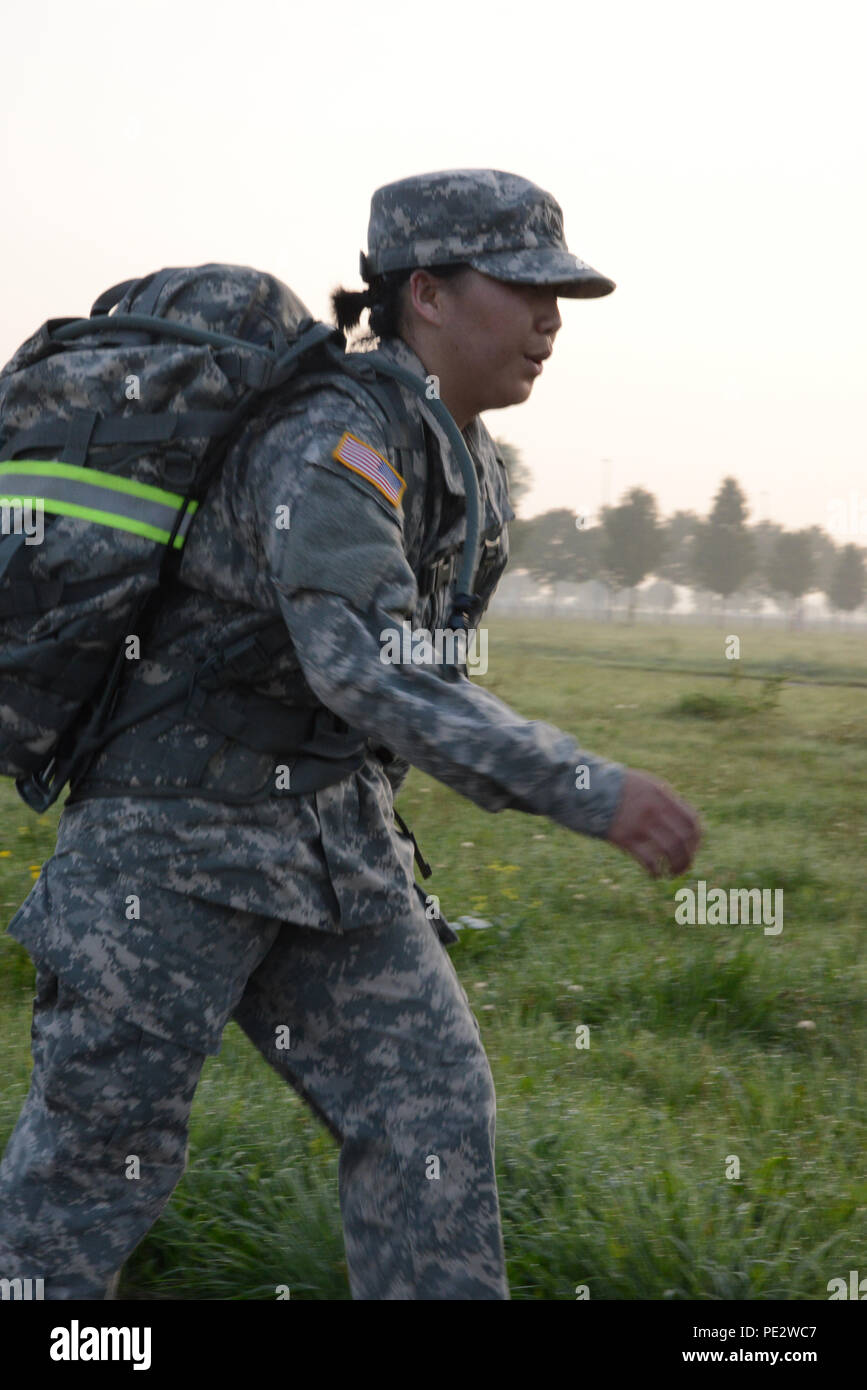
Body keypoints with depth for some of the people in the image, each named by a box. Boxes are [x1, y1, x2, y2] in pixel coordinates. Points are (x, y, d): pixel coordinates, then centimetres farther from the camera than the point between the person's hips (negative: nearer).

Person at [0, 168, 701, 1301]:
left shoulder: (470, 469, 7)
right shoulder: (334, 441, -22)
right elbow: (369, 673, -34)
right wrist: (590, 793, -36)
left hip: (329, 839, 8)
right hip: (177, 832, -8)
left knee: (429, 1102, -1)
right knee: (97, 1160, 0)